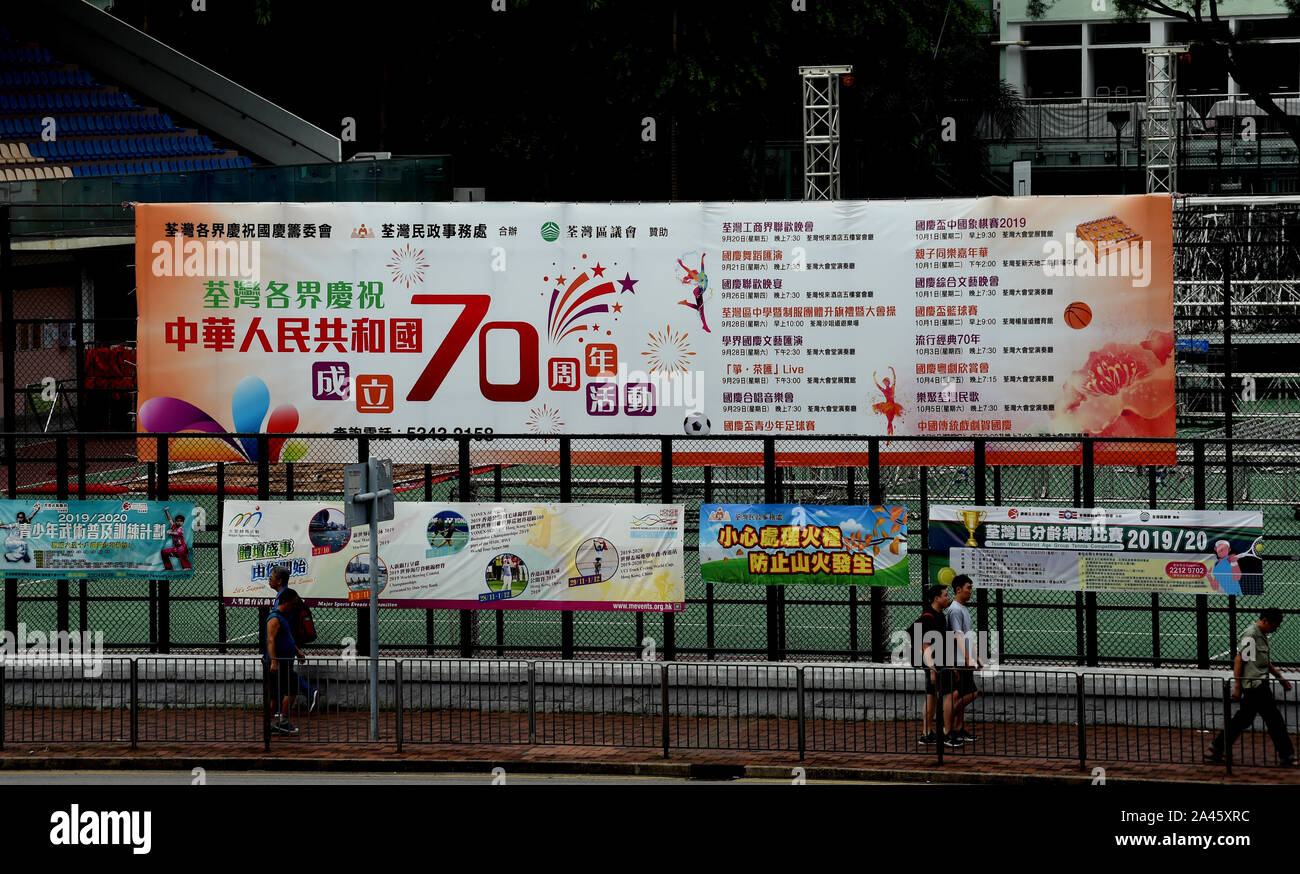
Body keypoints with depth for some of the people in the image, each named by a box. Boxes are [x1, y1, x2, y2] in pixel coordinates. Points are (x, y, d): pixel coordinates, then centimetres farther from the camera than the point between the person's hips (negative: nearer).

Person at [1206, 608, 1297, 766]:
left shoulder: (1262, 636, 17)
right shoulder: (1250, 636, -14)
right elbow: (1239, 660, -16)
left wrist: (1280, 677, 23)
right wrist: (1237, 687, -18)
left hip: (1260, 686, 10)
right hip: (1255, 686, -10)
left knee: (1243, 719, 13)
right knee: (1275, 720, -5)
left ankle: (1215, 751, 17)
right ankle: (1286, 755, 1)